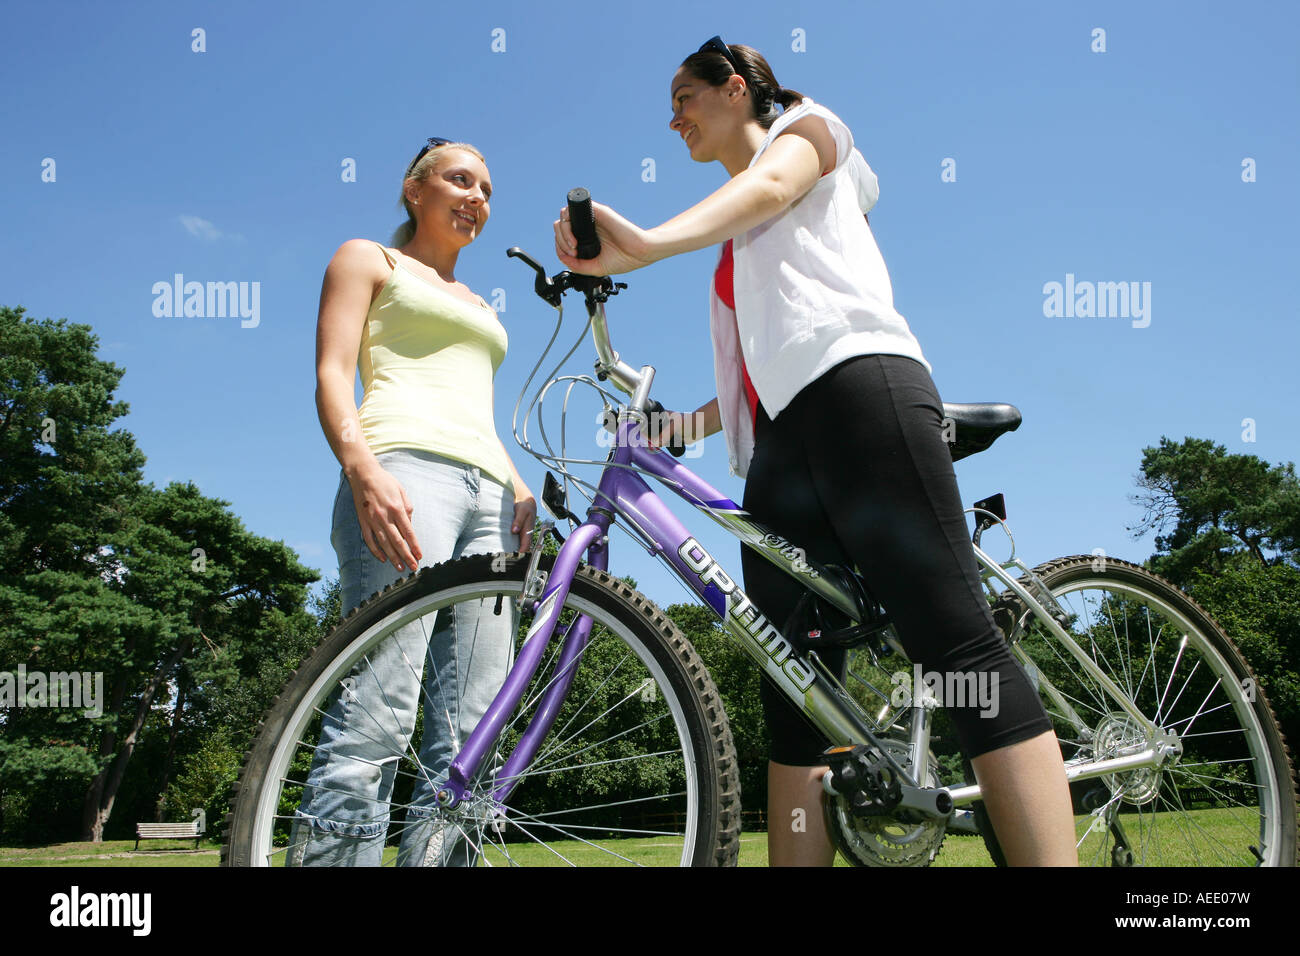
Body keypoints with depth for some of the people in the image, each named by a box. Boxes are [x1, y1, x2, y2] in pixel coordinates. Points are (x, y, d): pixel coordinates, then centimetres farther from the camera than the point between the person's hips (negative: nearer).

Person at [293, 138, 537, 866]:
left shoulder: (477, 305, 35)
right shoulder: (369, 259, 17)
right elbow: (332, 374, 2)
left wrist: (521, 490, 9)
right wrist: (364, 469, -18)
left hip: (488, 495, 7)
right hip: (405, 473, -7)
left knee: (470, 734, -6)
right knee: (377, 718, -21)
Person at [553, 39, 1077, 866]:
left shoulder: (804, 127, 17)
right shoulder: (739, 241, 37)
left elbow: (769, 186, -9)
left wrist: (649, 242, -28)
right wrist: (684, 424, 17)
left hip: (859, 386, -8)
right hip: (781, 438, 8)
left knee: (957, 641, -21)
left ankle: (1055, 855, -27)